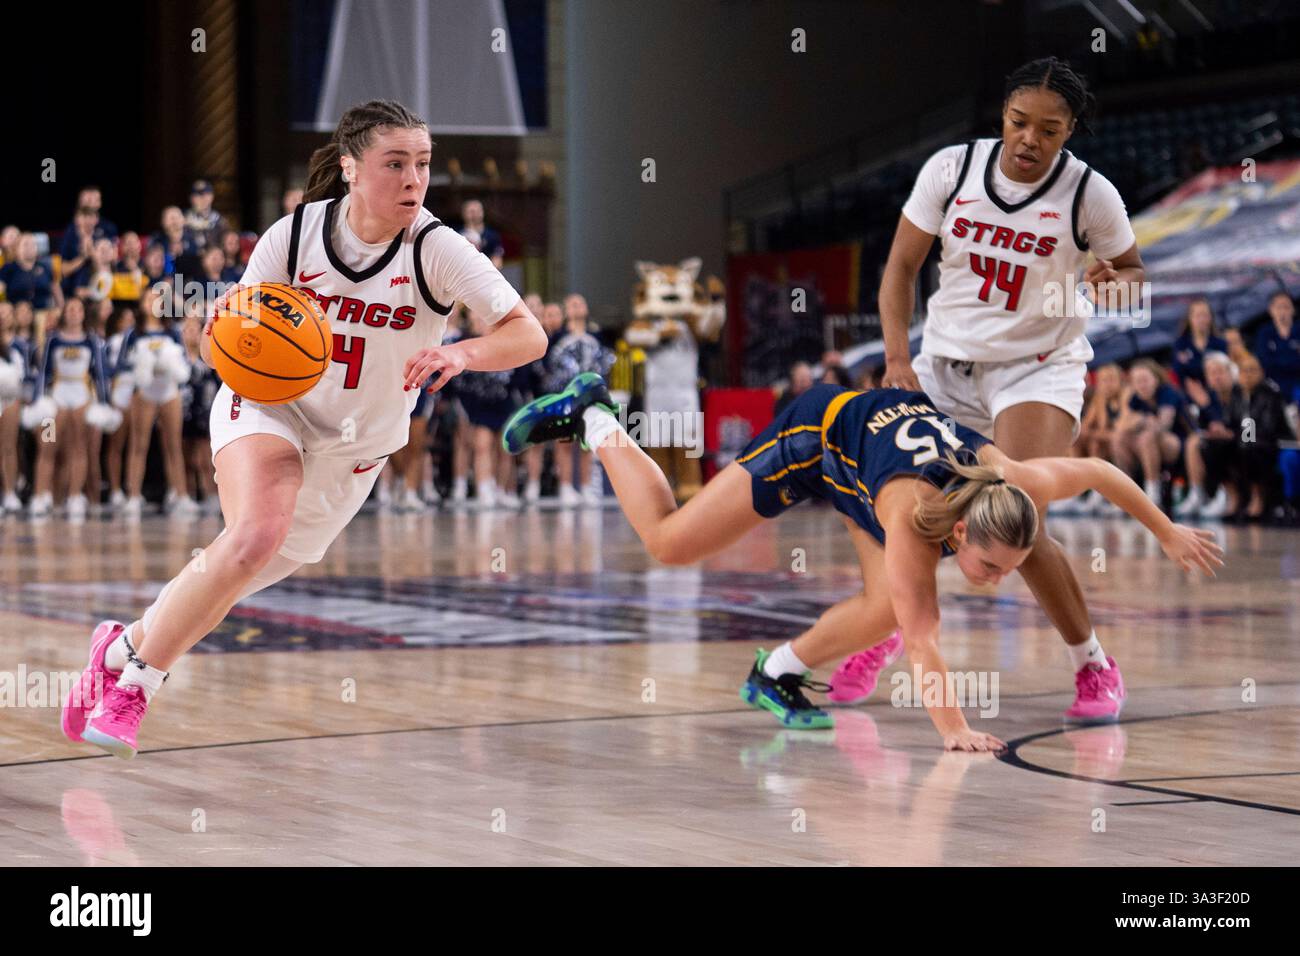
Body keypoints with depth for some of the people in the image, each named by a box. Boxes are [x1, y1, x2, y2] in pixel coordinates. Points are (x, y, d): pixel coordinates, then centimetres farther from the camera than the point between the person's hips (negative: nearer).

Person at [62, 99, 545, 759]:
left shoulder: (436, 249, -19)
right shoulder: (294, 233, -14)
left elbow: (528, 334, -25)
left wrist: (461, 354, -44)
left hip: (353, 448, 2)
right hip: (269, 407, -2)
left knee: (233, 580, 7)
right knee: (256, 534, -29)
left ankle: (125, 643, 36)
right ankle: (132, 680, -12)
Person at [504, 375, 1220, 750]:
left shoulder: (1013, 485, -31)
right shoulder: (913, 512, -44)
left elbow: (1098, 471, -12)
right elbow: (922, 635, -46)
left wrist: (1168, 532, -5)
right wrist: (953, 729, -54)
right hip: (818, 434, -6)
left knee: (883, 612, -11)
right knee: (667, 541, 3)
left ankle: (778, 674, 12)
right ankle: (591, 418, 23)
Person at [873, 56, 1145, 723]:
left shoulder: (1089, 194, -12)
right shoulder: (951, 169, -8)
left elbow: (1135, 276, 4)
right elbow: (901, 267, 0)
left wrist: (1114, 282, -21)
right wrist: (897, 358, -11)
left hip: (1038, 368, -3)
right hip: (946, 361, 3)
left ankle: (1093, 665, 0)